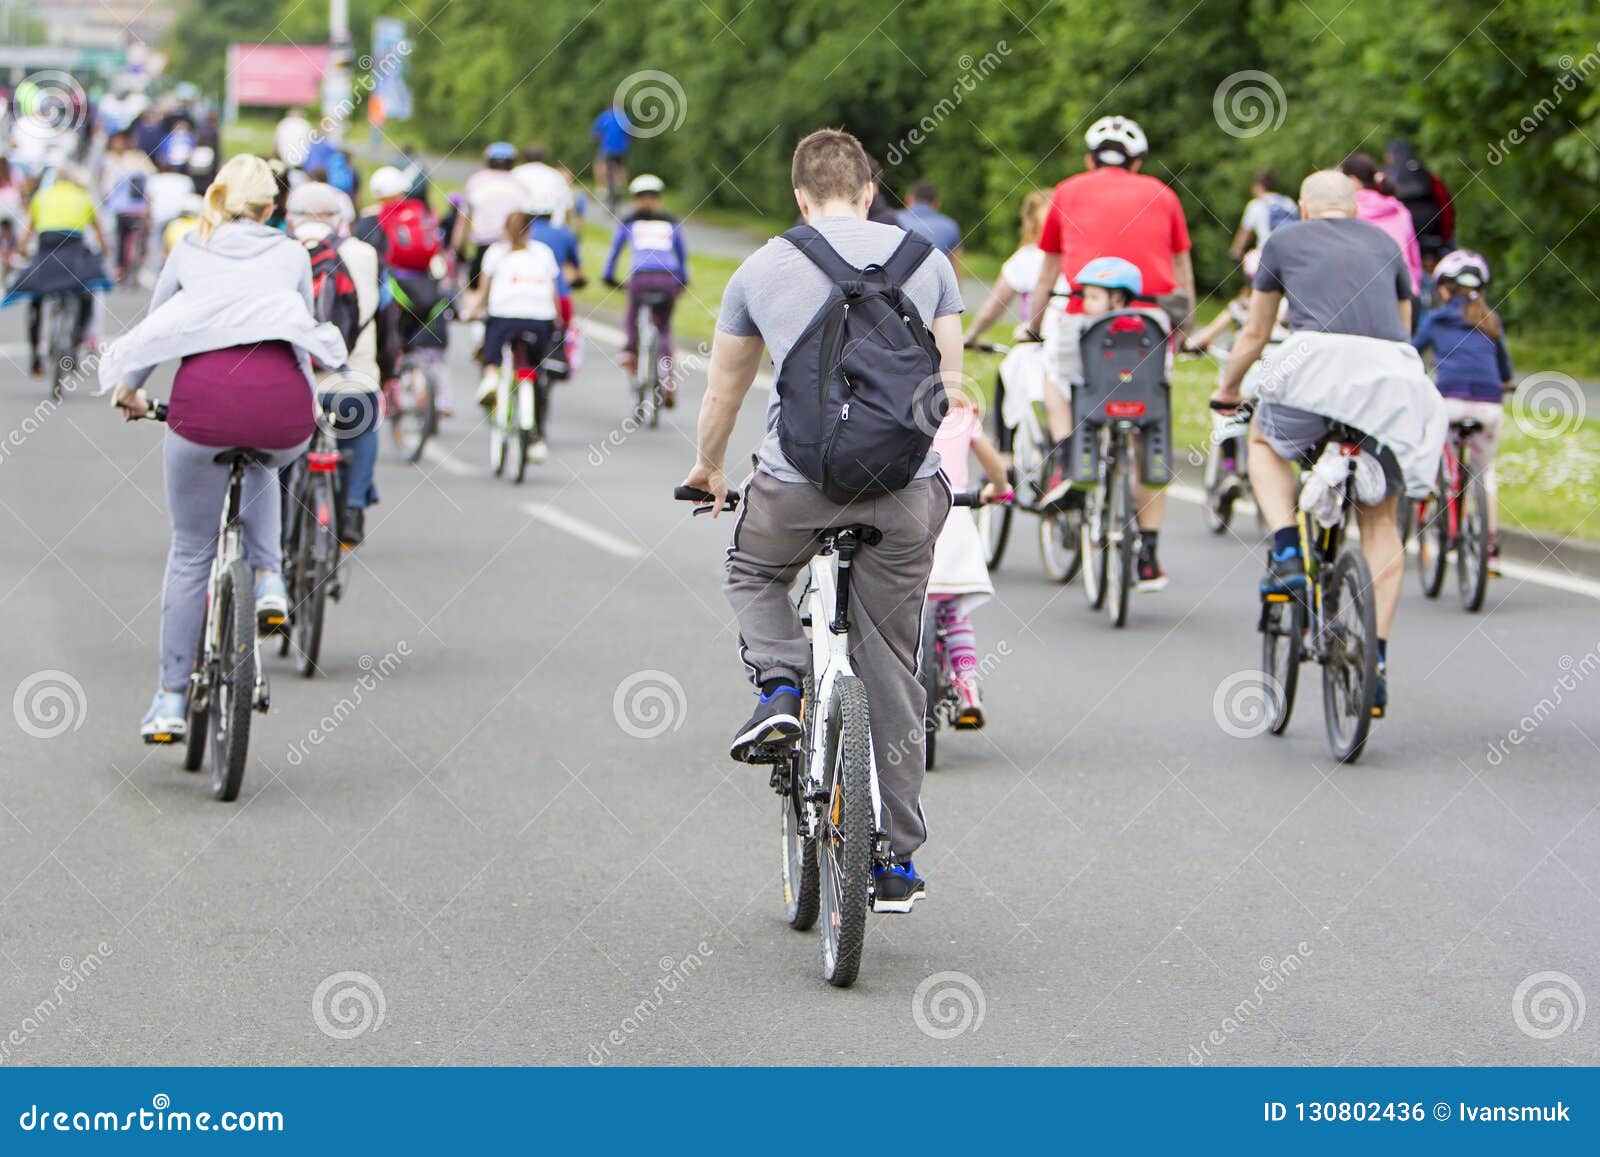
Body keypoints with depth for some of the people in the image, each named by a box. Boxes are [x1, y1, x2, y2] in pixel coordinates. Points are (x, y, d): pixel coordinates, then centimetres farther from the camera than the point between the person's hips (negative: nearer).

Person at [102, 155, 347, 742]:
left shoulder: (189, 251, 23)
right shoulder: (290, 254, 23)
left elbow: (155, 326, 34)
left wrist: (130, 389, 52)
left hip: (205, 395, 0)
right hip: (283, 406, 1)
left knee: (190, 555, 13)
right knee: (260, 465, 39)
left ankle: (170, 699, 13)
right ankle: (268, 578, 20)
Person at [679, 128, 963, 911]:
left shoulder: (764, 267, 10)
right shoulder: (925, 259, 10)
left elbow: (723, 390, 21)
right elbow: (950, 379, 15)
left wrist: (707, 471, 39)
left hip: (796, 485, -1)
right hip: (905, 492, 1)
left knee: (752, 573, 32)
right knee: (891, 670, 11)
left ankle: (780, 682, 3)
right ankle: (897, 861, 13)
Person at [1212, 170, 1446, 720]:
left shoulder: (1285, 241, 22)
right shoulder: (1385, 244, 28)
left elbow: (1254, 334, 29)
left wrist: (1226, 391, 45)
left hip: (1318, 362, -2)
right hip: (1393, 374, 3)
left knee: (1265, 441, 29)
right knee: (1379, 519, 14)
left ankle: (1286, 555, 7)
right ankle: (1376, 660, 5)